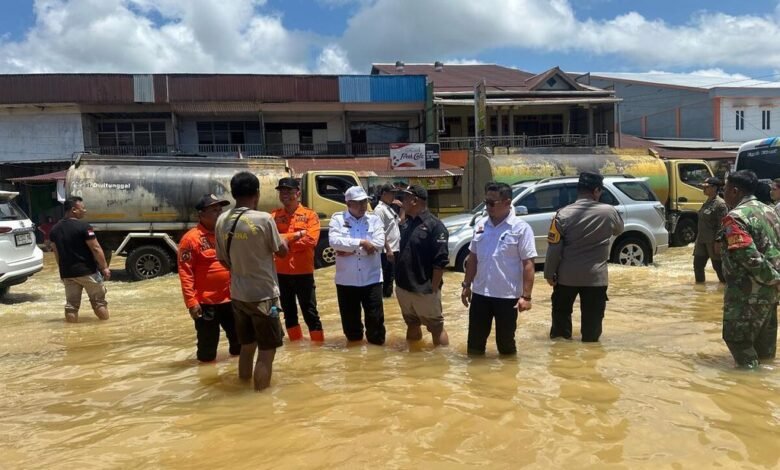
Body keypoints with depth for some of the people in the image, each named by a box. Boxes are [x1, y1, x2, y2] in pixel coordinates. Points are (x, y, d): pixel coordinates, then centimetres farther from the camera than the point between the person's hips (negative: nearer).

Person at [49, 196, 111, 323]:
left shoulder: (55, 229, 8)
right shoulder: (83, 226, -15)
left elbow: (56, 252, 15)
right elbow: (96, 249, -16)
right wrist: (105, 267, -9)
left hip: (67, 273, 6)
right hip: (87, 271, -6)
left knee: (71, 304, 10)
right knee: (99, 301, 6)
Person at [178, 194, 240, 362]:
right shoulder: (191, 238, -11)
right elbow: (185, 272, -14)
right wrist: (191, 301, -18)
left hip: (230, 298, 6)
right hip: (206, 302, -6)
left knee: (239, 336, 18)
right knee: (208, 344, 5)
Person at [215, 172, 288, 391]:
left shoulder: (222, 221, 0)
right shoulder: (263, 219, -17)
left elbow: (222, 259, 9)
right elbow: (282, 251, -6)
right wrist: (279, 237, 14)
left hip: (237, 294, 6)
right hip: (263, 295, -6)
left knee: (246, 346, 20)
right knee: (267, 350, 4)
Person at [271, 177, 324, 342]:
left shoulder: (310, 215, -4)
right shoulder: (273, 216, 4)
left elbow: (311, 240, -17)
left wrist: (284, 240, -13)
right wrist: (296, 235, -17)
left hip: (304, 272, -3)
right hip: (281, 272, 4)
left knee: (310, 312, 3)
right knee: (288, 311, 15)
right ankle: (296, 344, 30)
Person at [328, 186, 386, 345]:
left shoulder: (374, 219, 3)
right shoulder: (337, 218, 1)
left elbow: (379, 244, -11)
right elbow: (334, 241, -17)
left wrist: (350, 249, -14)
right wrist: (361, 243, -18)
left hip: (371, 279, 0)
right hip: (346, 280, 0)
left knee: (375, 317, 4)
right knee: (350, 318, 12)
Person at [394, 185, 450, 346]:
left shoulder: (434, 225, -15)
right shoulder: (406, 223, 8)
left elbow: (440, 261, -18)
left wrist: (434, 289, -17)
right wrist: (399, 280, 12)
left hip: (424, 290, -8)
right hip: (403, 288, 8)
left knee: (436, 327, 5)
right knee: (412, 325, 22)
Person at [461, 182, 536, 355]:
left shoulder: (521, 228, -11)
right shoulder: (481, 225, 5)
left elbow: (528, 264, -12)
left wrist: (526, 296, -15)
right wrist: (466, 285, 12)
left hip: (507, 296, -4)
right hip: (480, 293, 5)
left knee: (505, 342, 11)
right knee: (475, 342, 14)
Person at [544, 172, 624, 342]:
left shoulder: (563, 214, -11)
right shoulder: (609, 212, -8)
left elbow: (553, 248, -9)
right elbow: (619, 230, 16)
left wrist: (549, 274, 1)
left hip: (567, 276, 0)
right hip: (596, 277, 0)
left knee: (561, 312, 19)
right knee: (592, 318, 11)